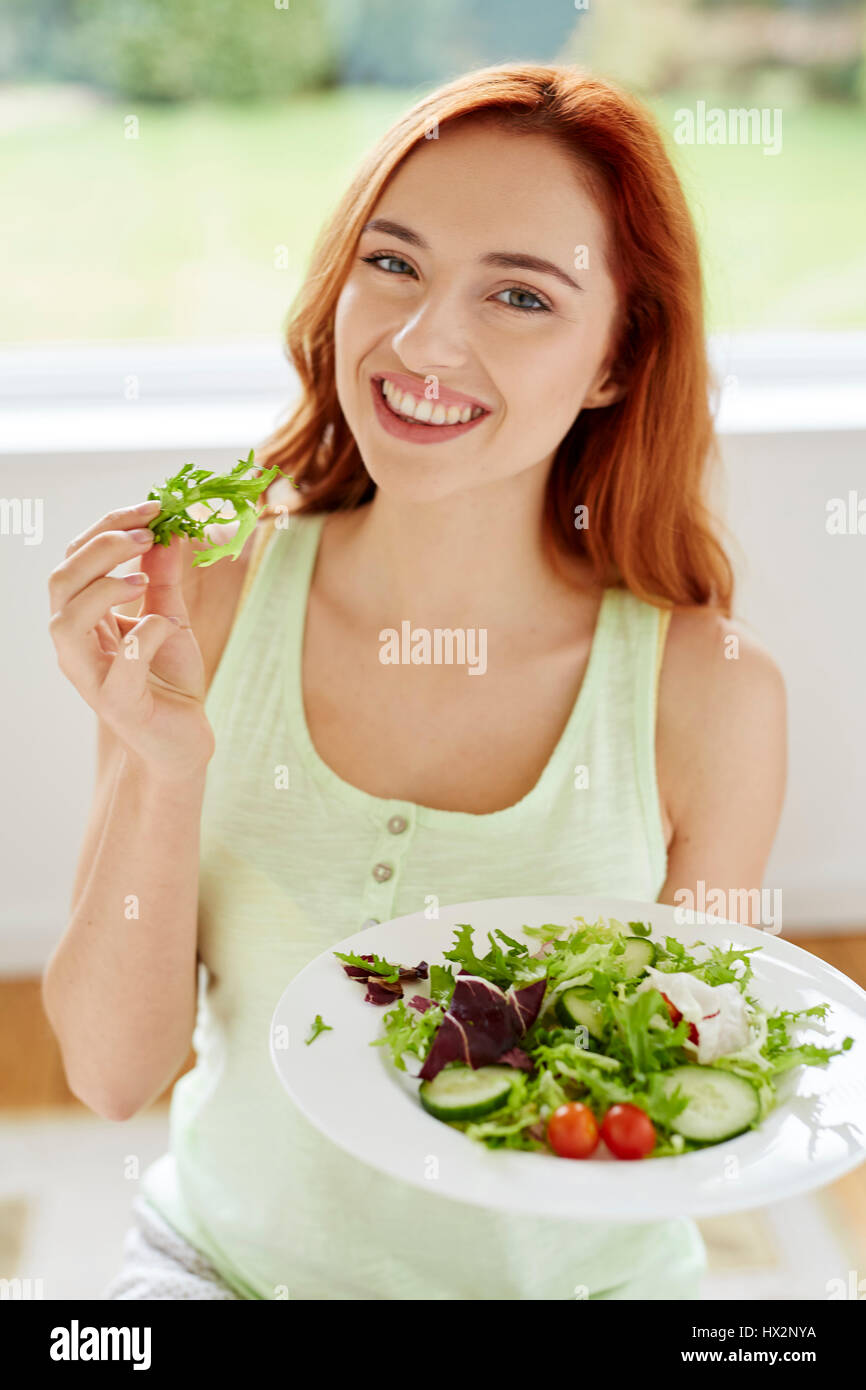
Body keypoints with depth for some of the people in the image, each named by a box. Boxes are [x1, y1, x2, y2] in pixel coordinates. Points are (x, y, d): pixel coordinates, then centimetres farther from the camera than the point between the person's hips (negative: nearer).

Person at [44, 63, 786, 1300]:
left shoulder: (710, 693, -15)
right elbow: (114, 1070, -11)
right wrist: (167, 767, -24)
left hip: (571, 1272, 1)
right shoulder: (205, 604, -11)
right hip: (227, 1254, 0)